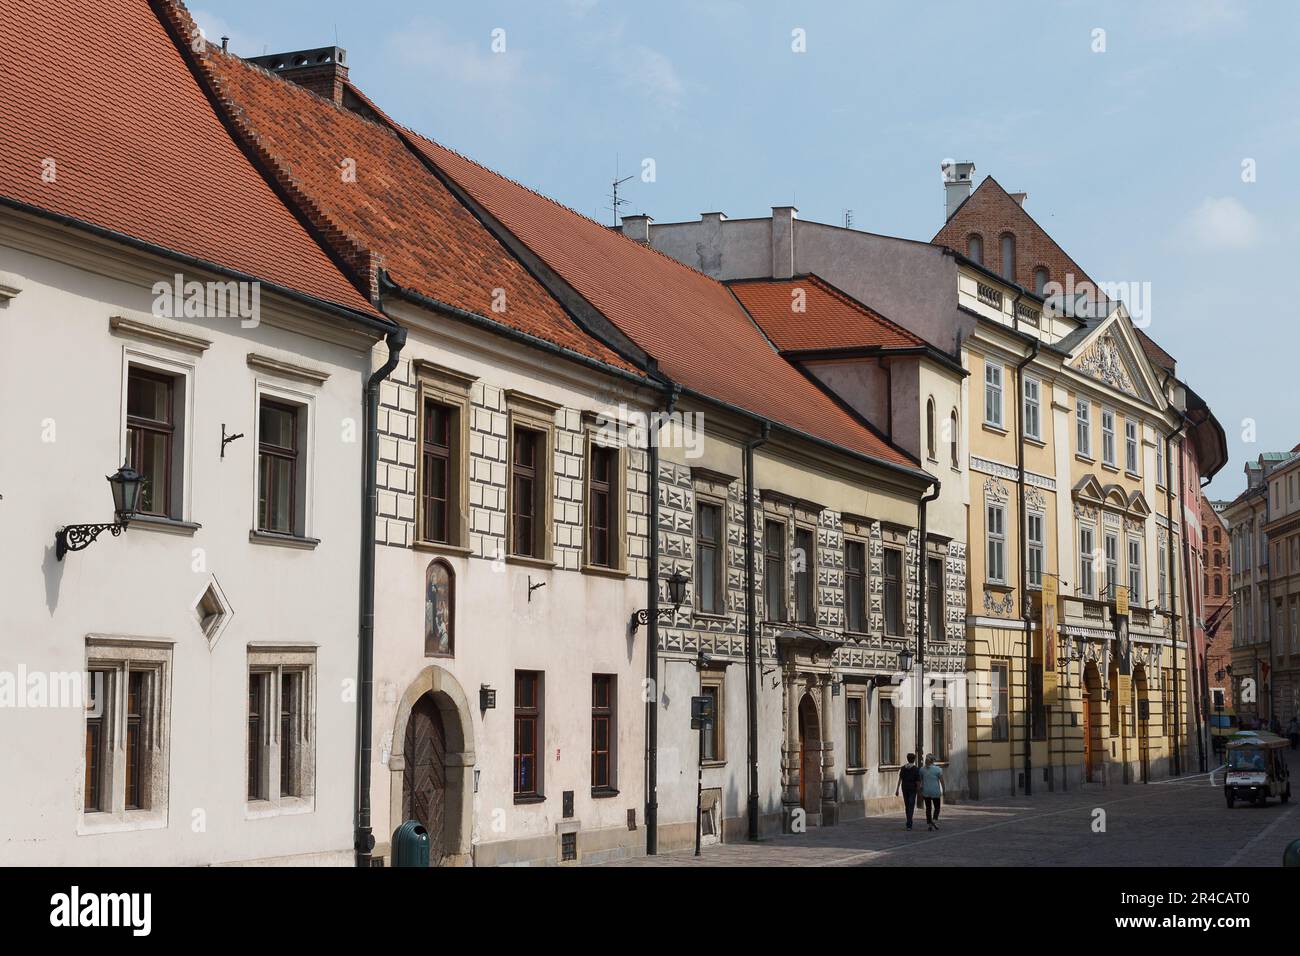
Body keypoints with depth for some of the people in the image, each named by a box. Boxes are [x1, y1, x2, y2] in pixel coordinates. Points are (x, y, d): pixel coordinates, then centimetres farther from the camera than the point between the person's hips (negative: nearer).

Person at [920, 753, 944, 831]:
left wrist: (921, 791, 16)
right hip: (935, 791, -3)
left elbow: (920, 781, 7)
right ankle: (934, 820, -14)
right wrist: (943, 791, 2)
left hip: (926, 791, 3)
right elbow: (942, 781, -7)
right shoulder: (938, 769, -9)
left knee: (928, 808, 11)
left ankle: (929, 824, 9)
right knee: (937, 807, 9)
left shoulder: (922, 769, 0)